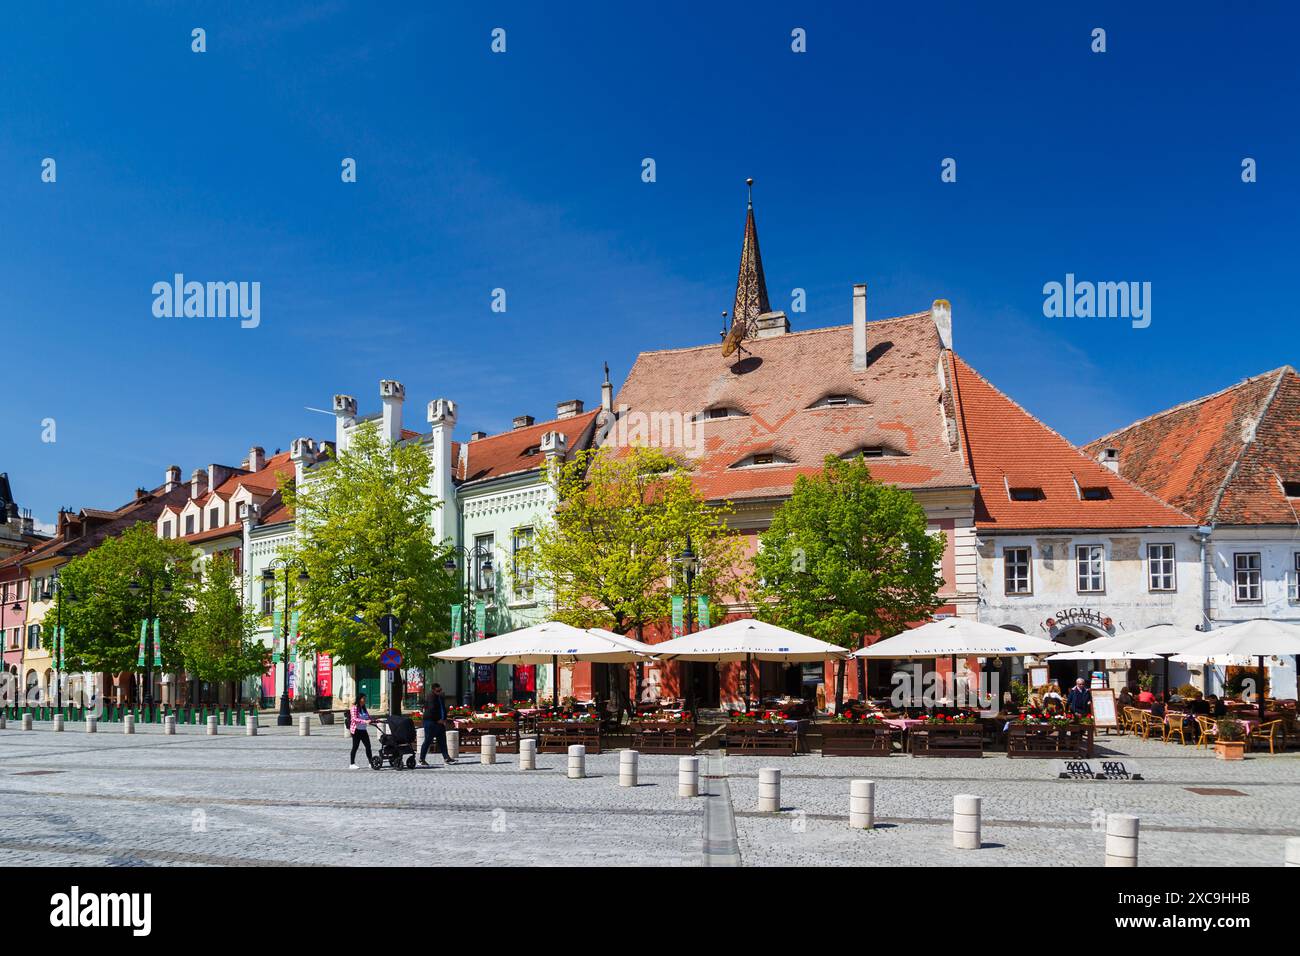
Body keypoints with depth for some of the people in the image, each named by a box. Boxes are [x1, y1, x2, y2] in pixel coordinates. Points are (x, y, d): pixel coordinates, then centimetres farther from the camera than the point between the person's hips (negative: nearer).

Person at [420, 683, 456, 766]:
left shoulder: (441, 698, 15)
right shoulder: (430, 699, -13)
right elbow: (431, 711, -21)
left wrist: (444, 720, 8)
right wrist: (438, 720, -14)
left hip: (440, 722, 8)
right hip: (431, 722, -8)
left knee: (442, 740, 8)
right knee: (427, 741, -4)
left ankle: (446, 758, 10)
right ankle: (421, 760, 3)